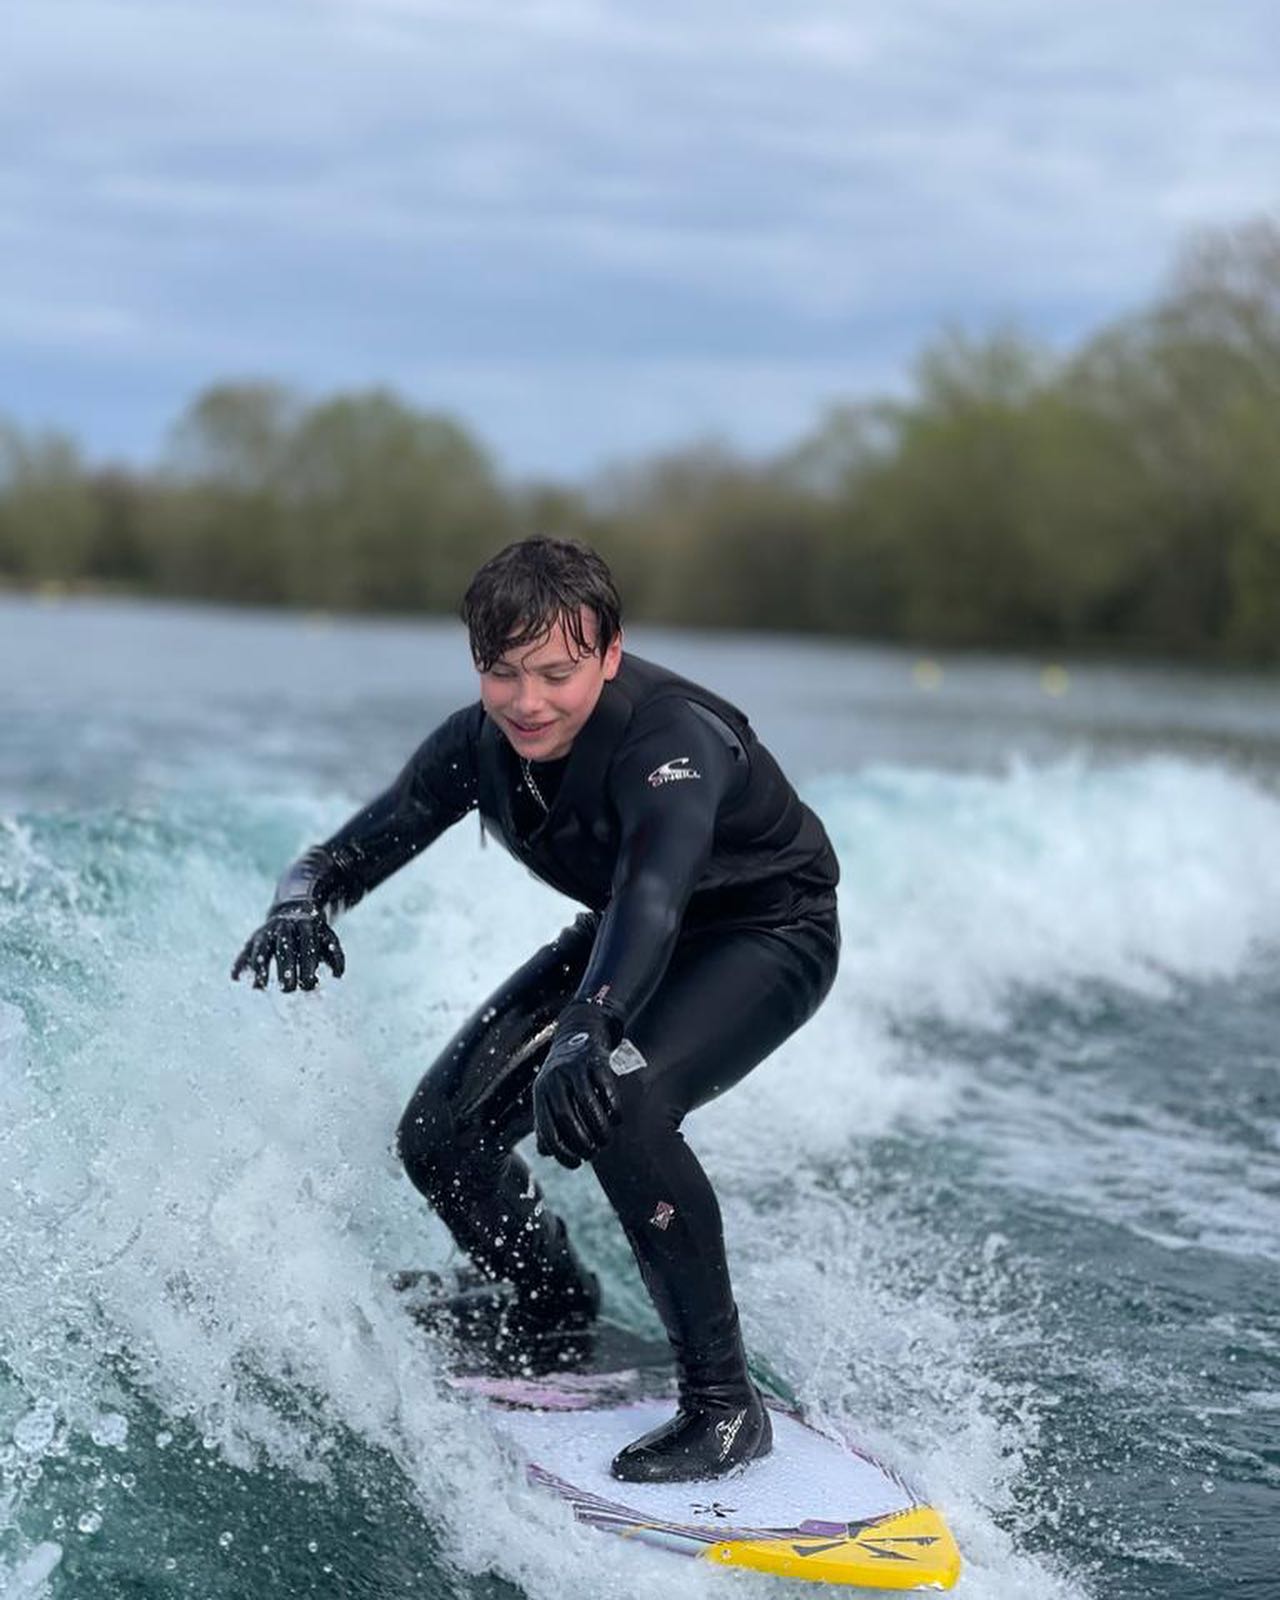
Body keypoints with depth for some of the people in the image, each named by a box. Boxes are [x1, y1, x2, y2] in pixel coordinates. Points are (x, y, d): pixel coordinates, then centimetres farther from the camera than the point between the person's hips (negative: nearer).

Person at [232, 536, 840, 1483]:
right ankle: (563, 1318, 26)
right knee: (442, 1133, -4)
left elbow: (656, 887, -54)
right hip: (628, 937, 7)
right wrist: (302, 904, -34)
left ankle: (725, 1403, -21)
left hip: (769, 935, -7)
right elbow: (361, 847, -9)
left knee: (617, 1110, -34)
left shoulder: (673, 737, -36)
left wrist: (587, 1031, -72)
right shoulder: (478, 744, -16)